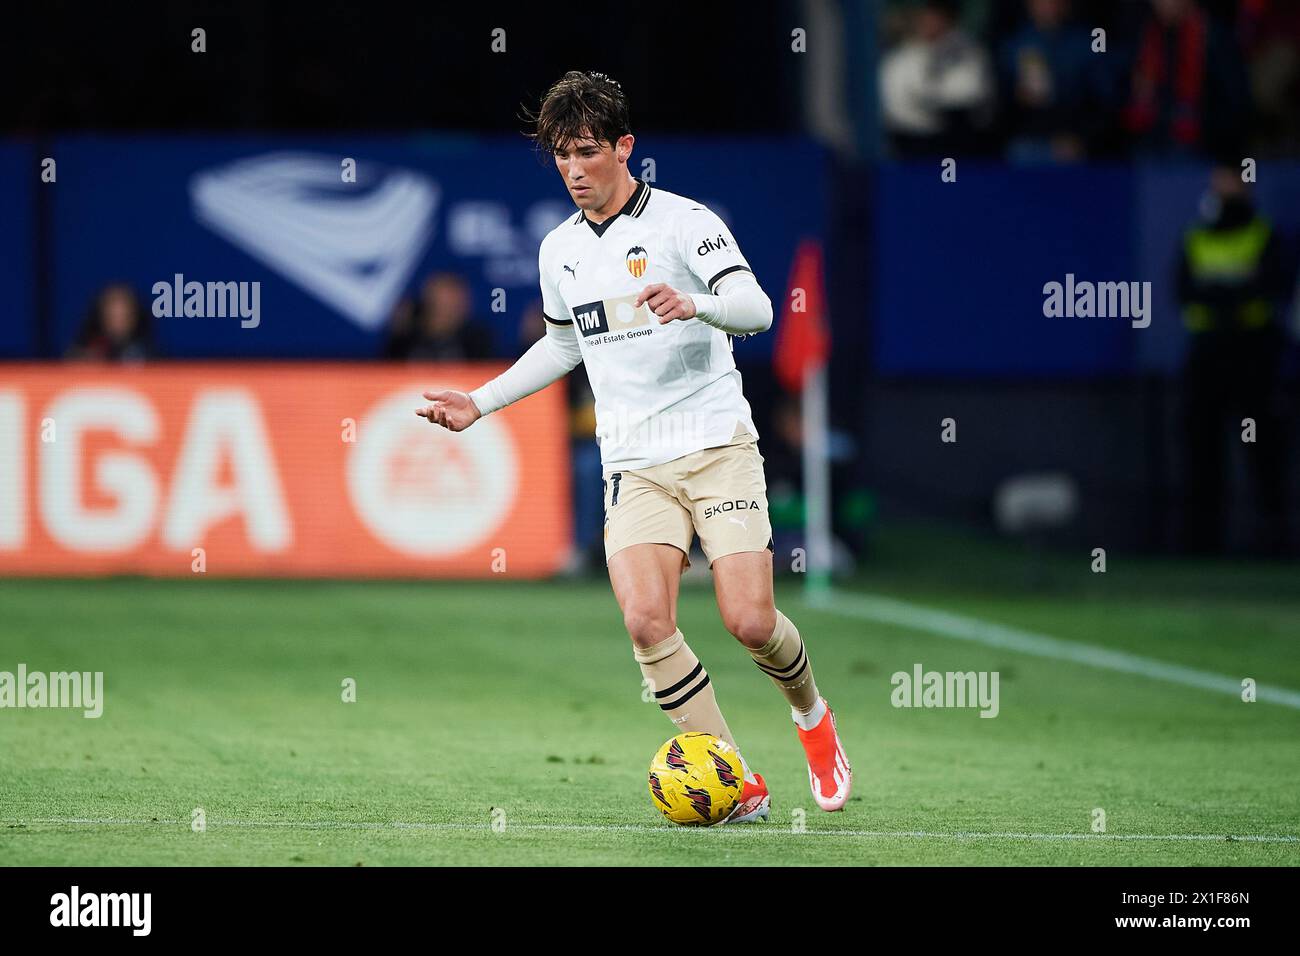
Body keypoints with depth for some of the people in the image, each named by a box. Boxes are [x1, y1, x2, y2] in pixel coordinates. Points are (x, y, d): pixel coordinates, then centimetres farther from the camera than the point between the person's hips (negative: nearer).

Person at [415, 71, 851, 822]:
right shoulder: (559, 251, 13)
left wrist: (694, 304, -38)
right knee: (646, 620, -19)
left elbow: (756, 308, -18)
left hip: (717, 446, -4)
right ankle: (740, 786, -10)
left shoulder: (684, 221, -5)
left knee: (750, 621, -14)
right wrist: (479, 403, 27)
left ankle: (810, 710, 22)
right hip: (634, 468, 4)